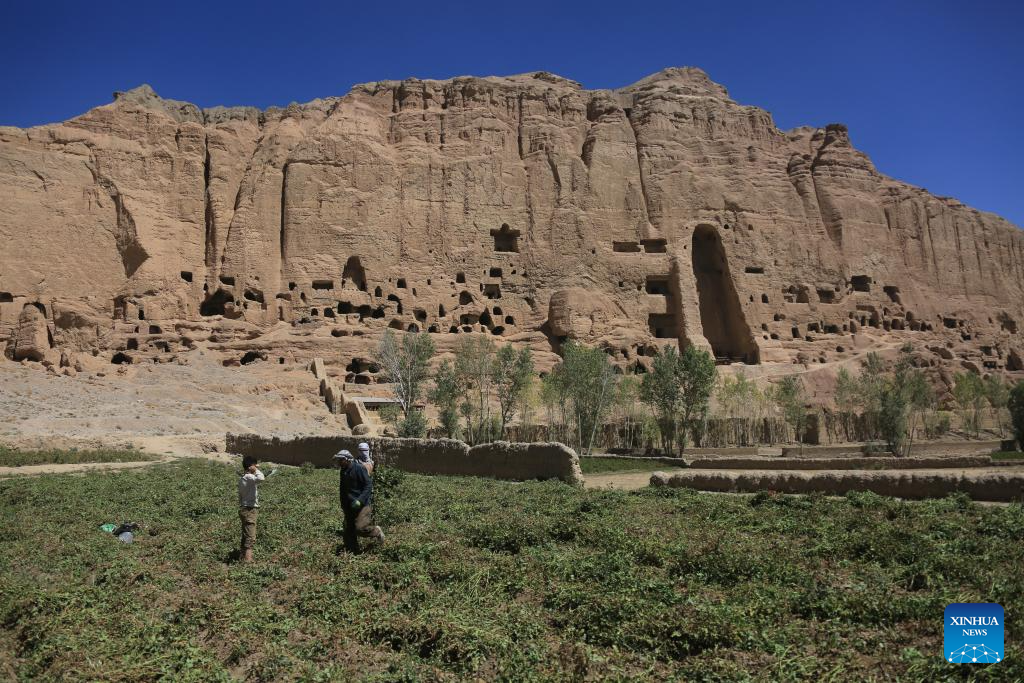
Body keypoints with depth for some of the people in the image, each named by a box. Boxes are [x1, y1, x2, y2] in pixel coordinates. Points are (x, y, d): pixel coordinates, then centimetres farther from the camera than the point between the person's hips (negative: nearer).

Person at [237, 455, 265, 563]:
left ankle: (244, 557, 28)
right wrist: (256, 470, -20)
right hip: (249, 510, -10)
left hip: (244, 509, 10)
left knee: (245, 536, 19)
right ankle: (247, 559, -14)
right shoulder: (249, 477, -18)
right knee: (251, 537, -10)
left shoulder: (242, 478, 12)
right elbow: (261, 478, -39)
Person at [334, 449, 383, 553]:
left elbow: (368, 485, -18)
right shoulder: (343, 471, 10)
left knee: (360, 528, -18)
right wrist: (343, 506, 20)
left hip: (363, 504, -8)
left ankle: (377, 532, 11)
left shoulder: (359, 468, -15)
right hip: (349, 506, 8)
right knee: (349, 531, 8)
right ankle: (352, 553, 21)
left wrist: (359, 500, -27)